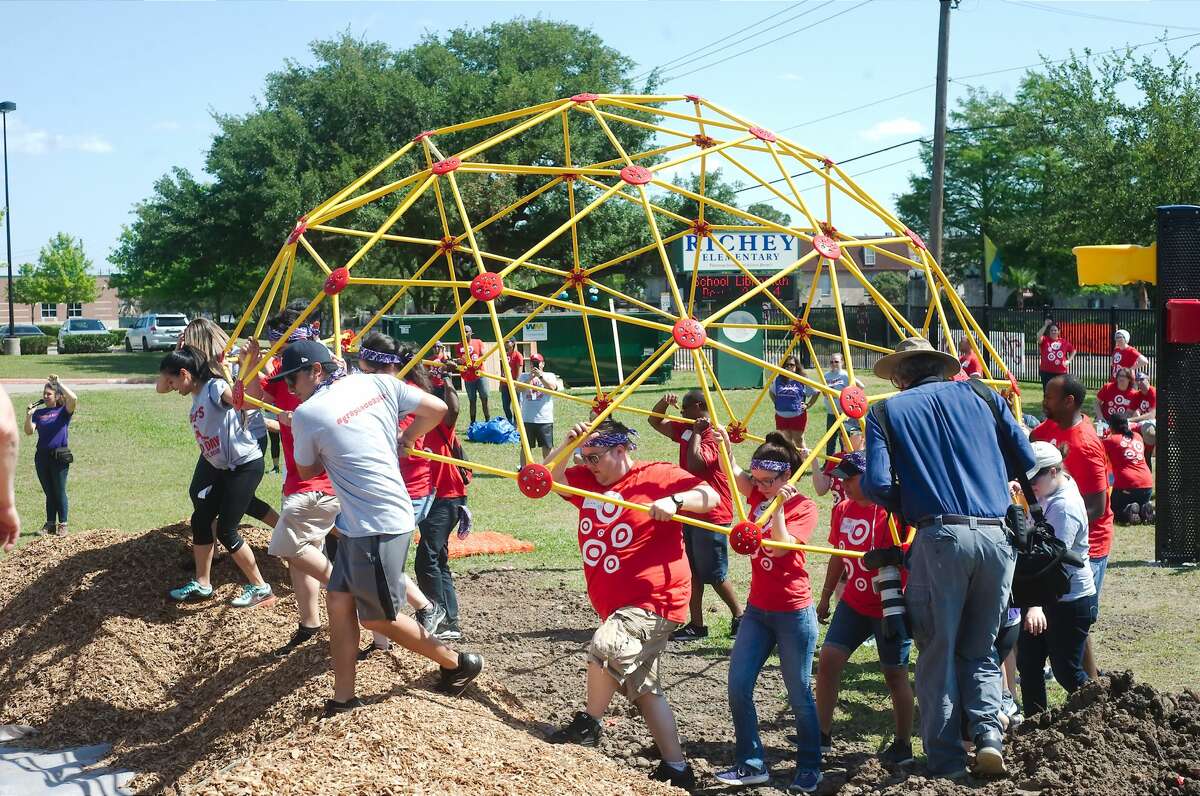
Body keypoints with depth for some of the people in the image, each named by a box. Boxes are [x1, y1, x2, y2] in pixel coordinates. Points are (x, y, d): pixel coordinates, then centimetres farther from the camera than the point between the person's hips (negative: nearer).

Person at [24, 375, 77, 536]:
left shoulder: (63, 411, -1)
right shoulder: (38, 412, 9)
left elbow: (73, 399, -21)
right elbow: (29, 432, 0)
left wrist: (58, 383, -16)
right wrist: (28, 416, -15)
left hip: (59, 456, -4)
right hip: (42, 456, 4)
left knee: (59, 492, 2)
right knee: (49, 493, 11)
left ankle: (62, 525, 9)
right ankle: (50, 524, 17)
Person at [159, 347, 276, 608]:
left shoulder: (215, 387, -16)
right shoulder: (196, 400, 14)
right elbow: (207, 438, 14)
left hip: (246, 466, -9)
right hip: (223, 468, 9)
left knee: (225, 530, -7)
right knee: (200, 520, 11)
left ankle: (259, 588, 5)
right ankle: (202, 584, 25)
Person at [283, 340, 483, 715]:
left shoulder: (307, 414, -13)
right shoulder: (377, 383, 2)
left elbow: (307, 471, 3)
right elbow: (436, 409, 5)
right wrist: (404, 440, 20)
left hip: (377, 528, -8)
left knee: (377, 617, 8)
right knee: (339, 602, 12)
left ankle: (458, 663, 23)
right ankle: (344, 698, 16)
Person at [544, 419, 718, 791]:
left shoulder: (657, 475, -10)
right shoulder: (587, 481, 11)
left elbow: (710, 496, -16)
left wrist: (674, 500, -34)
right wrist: (567, 444, -6)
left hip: (654, 600, -9)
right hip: (618, 607, 9)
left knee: (604, 647, -29)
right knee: (645, 689, 12)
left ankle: (588, 726, -7)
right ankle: (676, 768, 19)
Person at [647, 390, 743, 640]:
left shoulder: (713, 435, -17)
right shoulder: (685, 429, 9)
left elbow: (695, 462, -31)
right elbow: (656, 422, 18)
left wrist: (696, 432, -20)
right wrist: (663, 403, -1)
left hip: (712, 515, -9)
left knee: (715, 574, 0)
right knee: (692, 572, 10)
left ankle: (739, 617, 17)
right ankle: (696, 625, 15)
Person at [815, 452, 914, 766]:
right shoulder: (842, 510, 4)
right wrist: (826, 596, 21)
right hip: (854, 602, 6)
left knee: (895, 674, 3)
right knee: (828, 660, 0)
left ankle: (903, 745, 17)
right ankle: (822, 735, 11)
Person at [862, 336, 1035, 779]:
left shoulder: (888, 411, 8)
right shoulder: (979, 395, 15)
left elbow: (876, 485, -3)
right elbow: (1025, 460, 15)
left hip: (941, 537, -3)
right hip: (997, 535, 3)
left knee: (938, 654, 7)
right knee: (979, 651, 16)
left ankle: (946, 764, 5)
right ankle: (987, 733, -4)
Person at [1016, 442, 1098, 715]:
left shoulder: (1065, 507, -22)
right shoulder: (1047, 497, 6)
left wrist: (1037, 605, -42)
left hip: (1070, 602, -9)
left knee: (1066, 671, 0)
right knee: (1028, 662, 11)